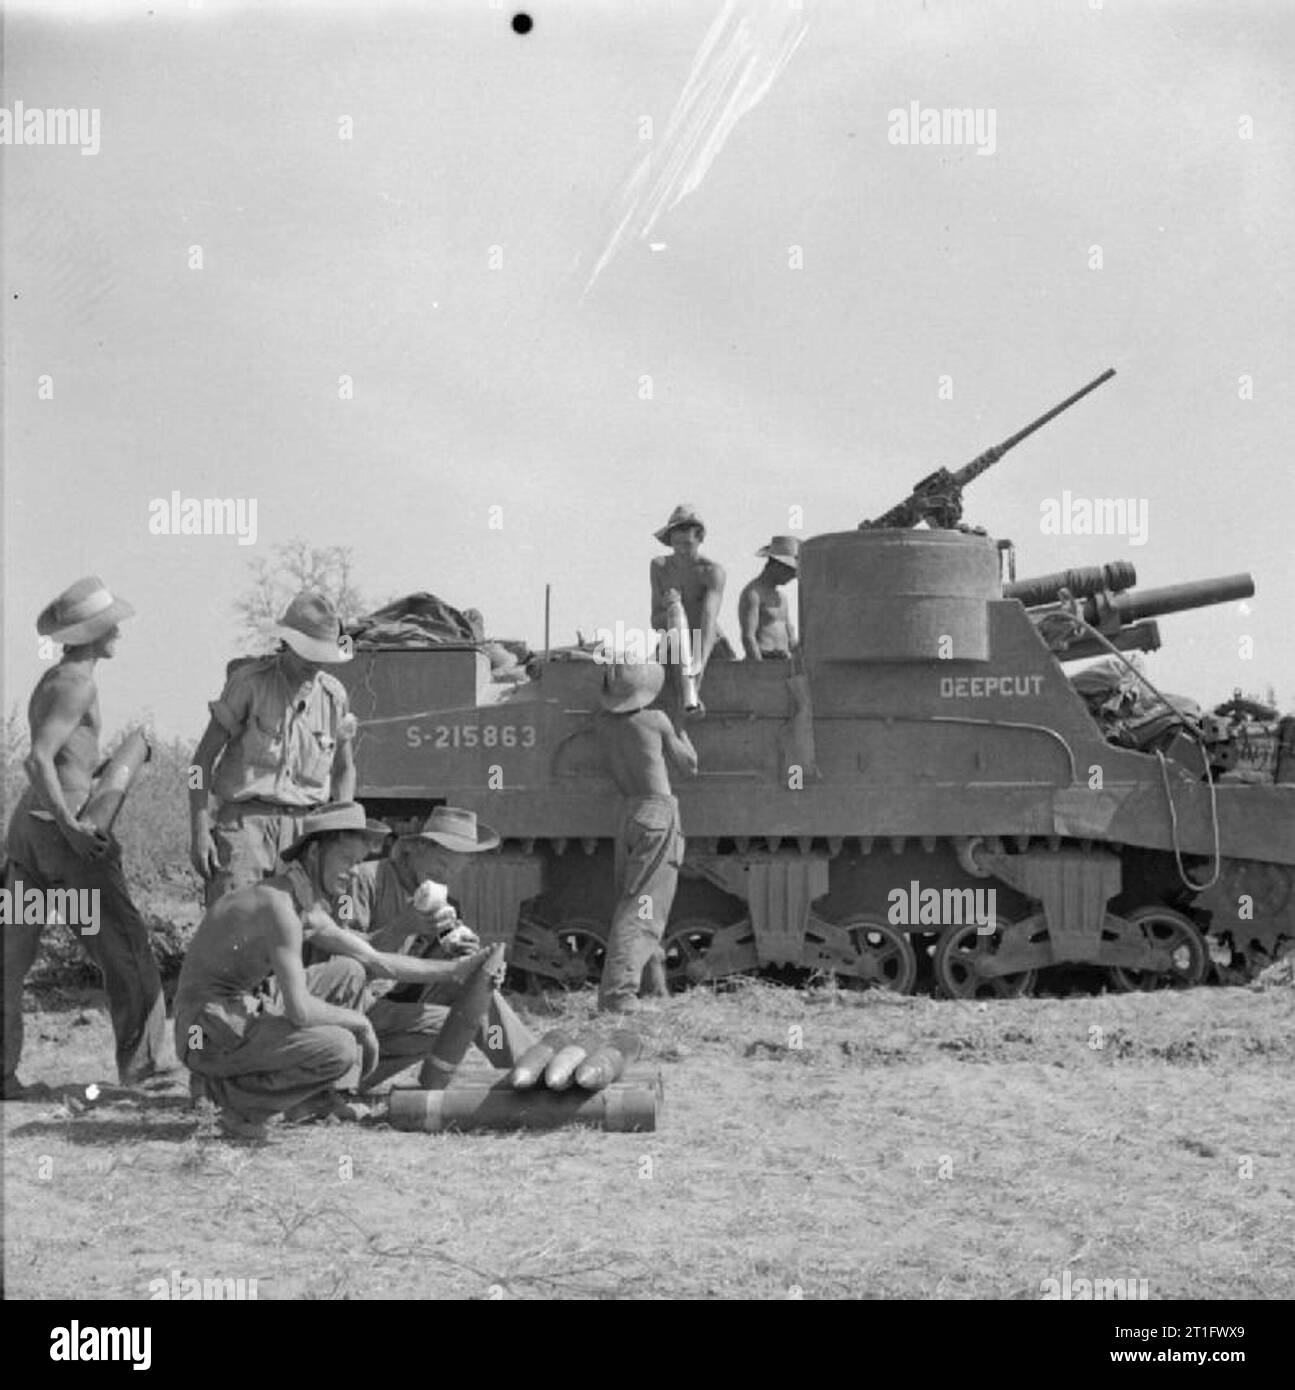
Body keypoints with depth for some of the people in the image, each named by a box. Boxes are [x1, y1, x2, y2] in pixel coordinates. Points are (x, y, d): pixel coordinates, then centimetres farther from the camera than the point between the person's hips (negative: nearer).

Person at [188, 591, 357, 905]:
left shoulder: (333, 694, 10)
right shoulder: (249, 681, -3)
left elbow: (344, 769, 23)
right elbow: (203, 758, -1)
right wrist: (199, 831, -10)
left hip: (305, 823, 4)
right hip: (246, 819, -3)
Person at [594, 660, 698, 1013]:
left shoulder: (602, 723, 4)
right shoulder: (656, 720, -6)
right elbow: (690, 767, 8)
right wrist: (681, 729, 23)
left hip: (627, 816, 5)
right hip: (658, 815, -5)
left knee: (628, 903, 17)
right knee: (642, 909, -10)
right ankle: (618, 991, -21)